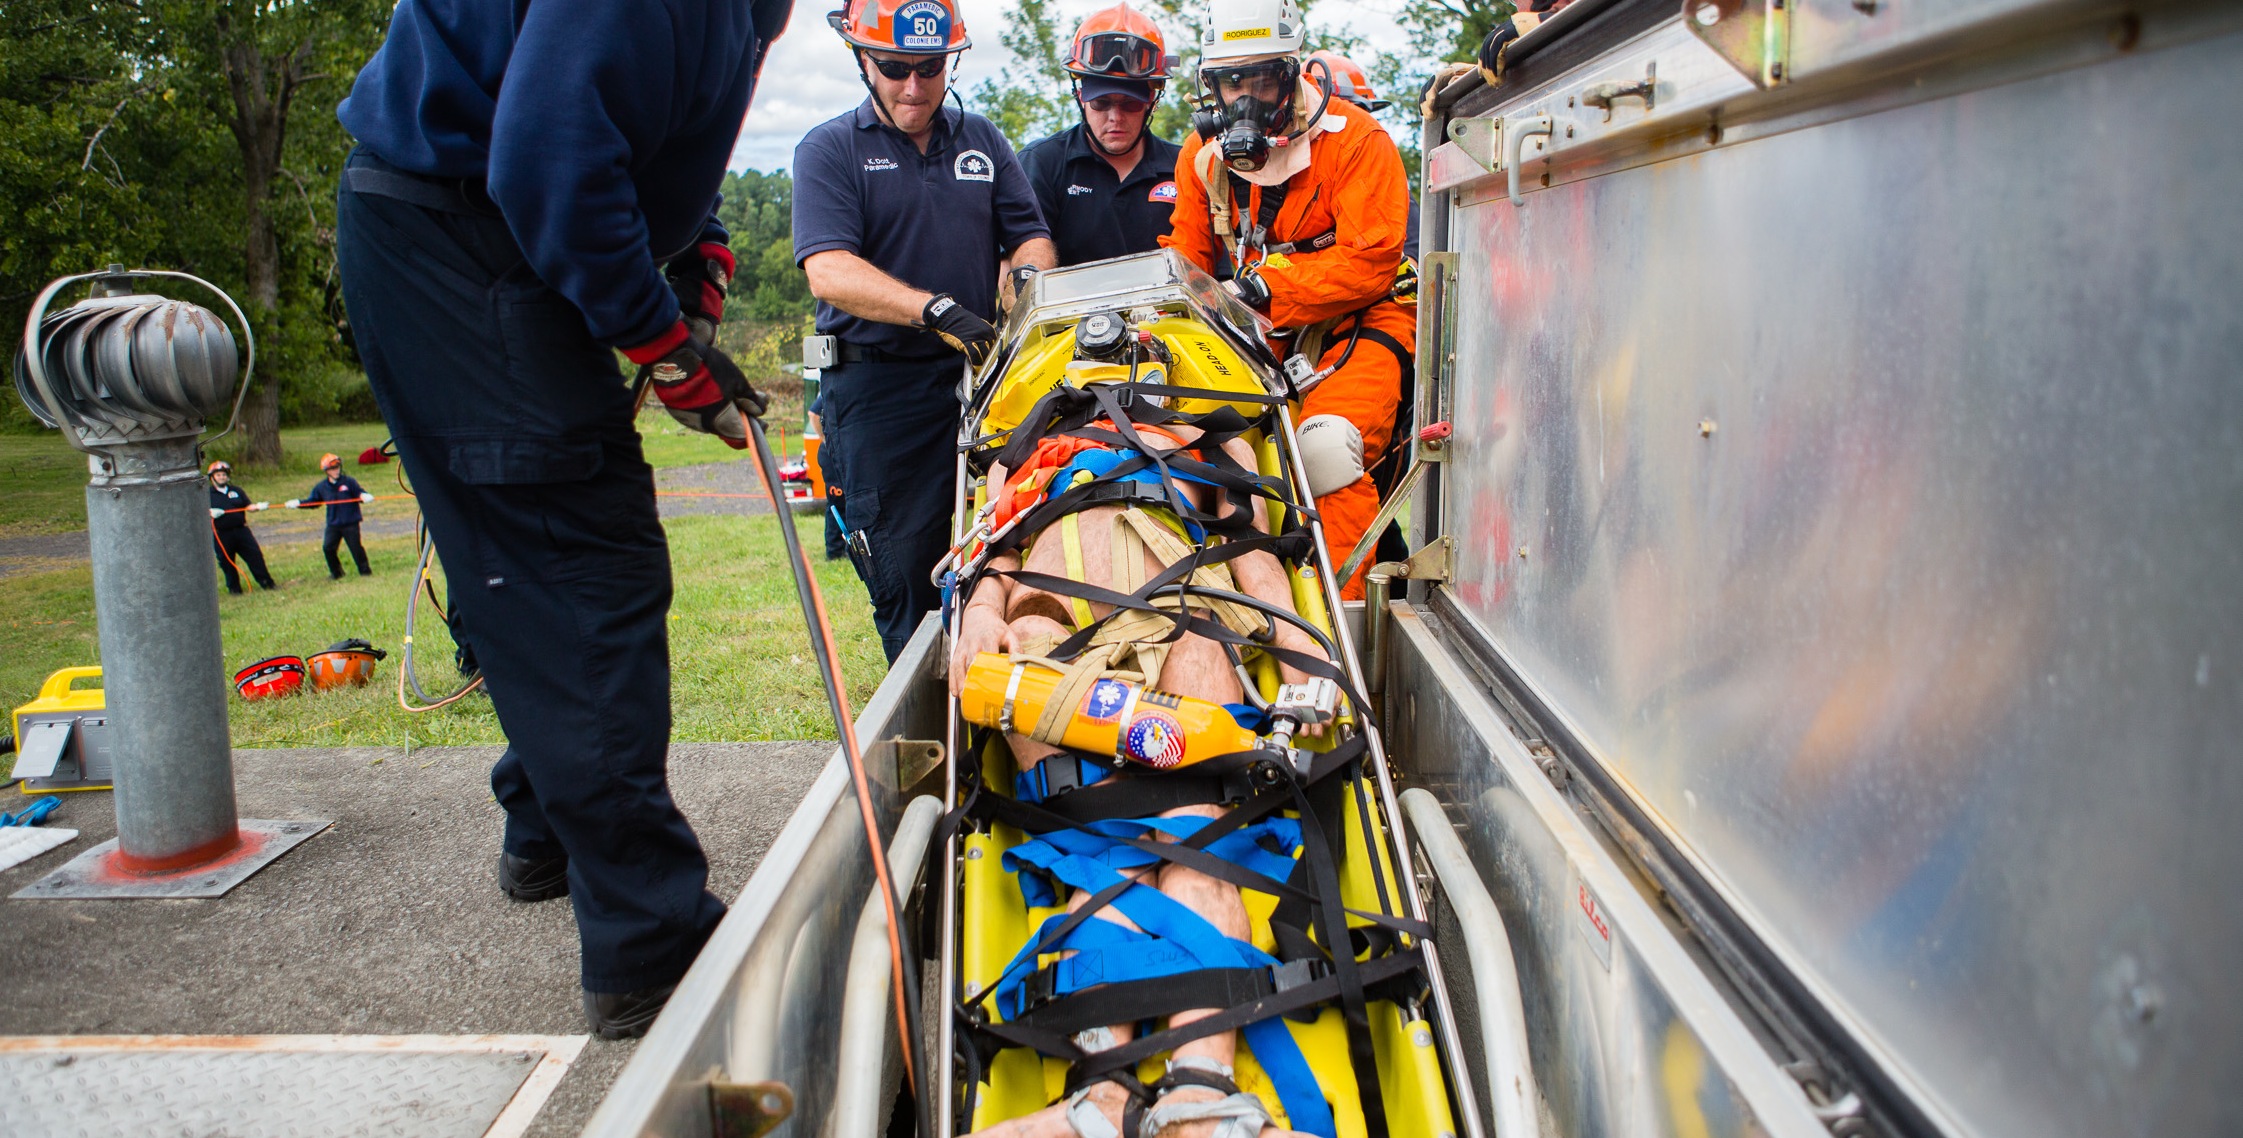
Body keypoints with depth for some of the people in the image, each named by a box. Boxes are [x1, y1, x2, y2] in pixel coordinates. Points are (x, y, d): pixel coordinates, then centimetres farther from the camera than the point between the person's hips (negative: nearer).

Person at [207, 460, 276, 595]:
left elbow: (248, 506, 8)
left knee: (255, 556, -2)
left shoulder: (236, 490, 15)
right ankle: (234, 588, 16)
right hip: (221, 534, -2)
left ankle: (267, 583, 4)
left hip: (241, 530, 2)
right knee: (227, 562, 4)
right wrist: (210, 513, -21)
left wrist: (257, 506, -14)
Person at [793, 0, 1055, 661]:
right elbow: (829, 272, -14)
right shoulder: (830, 151, 2)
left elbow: (1031, 234, 17)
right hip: (879, 390, -3)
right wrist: (936, 310, -28)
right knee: (907, 581, -1)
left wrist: (1028, 271, -9)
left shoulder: (981, 140, 16)